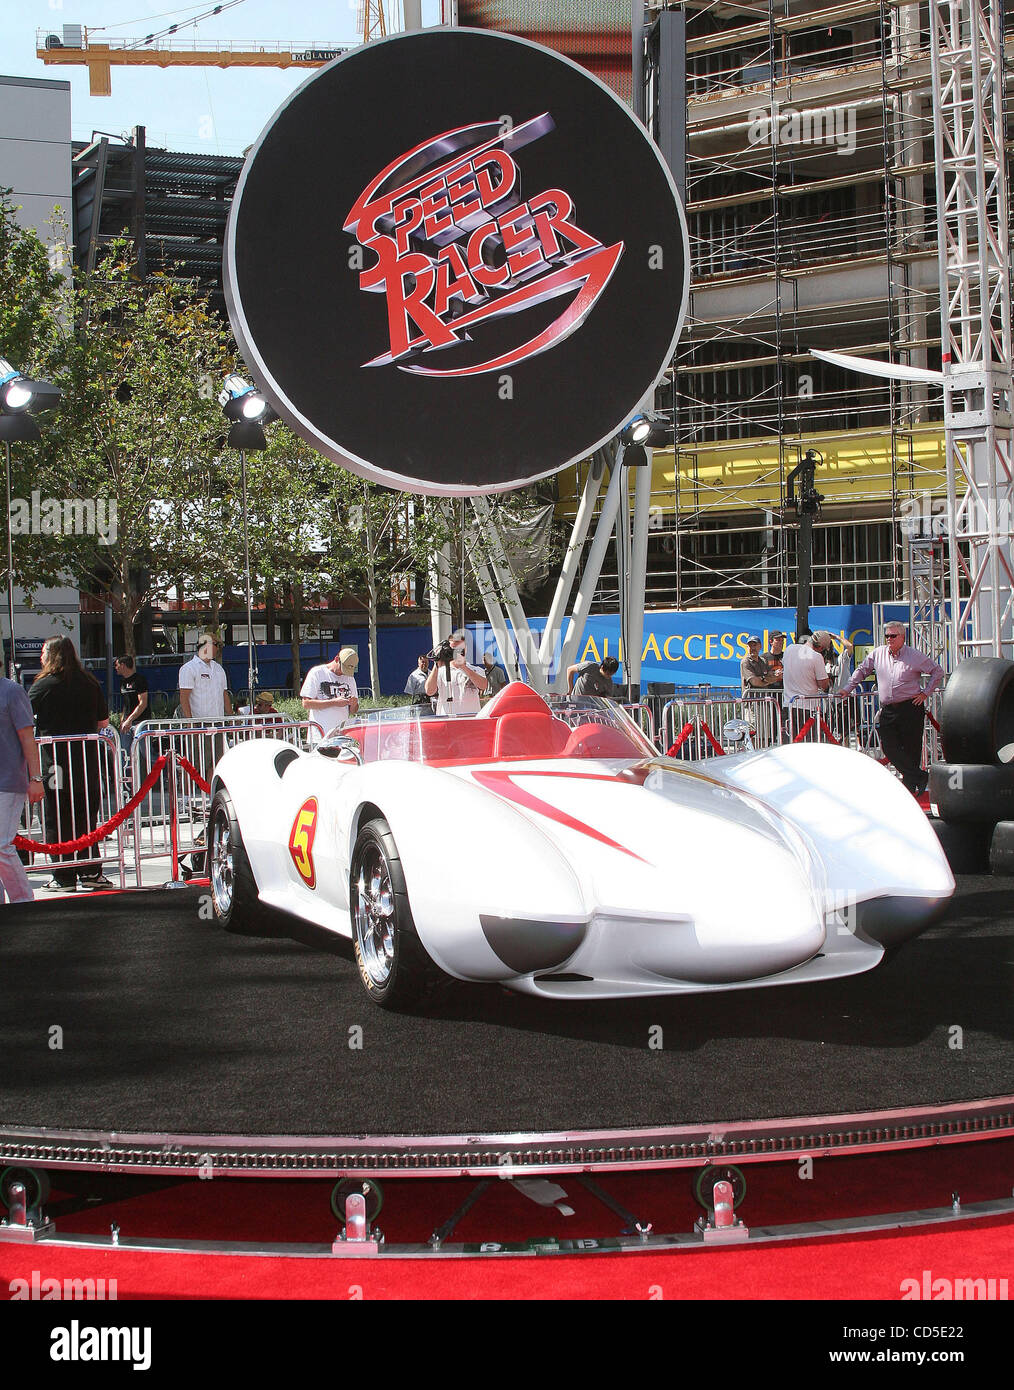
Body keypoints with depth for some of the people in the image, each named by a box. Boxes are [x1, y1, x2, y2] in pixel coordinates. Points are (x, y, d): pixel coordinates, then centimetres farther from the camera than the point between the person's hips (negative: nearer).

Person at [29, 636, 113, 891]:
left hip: (54, 763, -4)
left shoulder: (42, 686, -7)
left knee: (58, 821, 2)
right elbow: (104, 722, 11)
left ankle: (64, 877, 3)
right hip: (87, 762, 4)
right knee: (87, 817, 12)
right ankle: (90, 871, 11)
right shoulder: (90, 684, 5)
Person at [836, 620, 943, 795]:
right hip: (887, 710, 4)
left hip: (910, 708, -4)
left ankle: (910, 785, 8)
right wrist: (847, 689, 18)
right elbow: (862, 670, 23)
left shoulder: (915, 656, -1)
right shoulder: (878, 654, 10)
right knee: (889, 748, -8)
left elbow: (937, 671, 8)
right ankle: (920, 776, -3)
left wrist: (925, 692, 2)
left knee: (911, 749, -2)